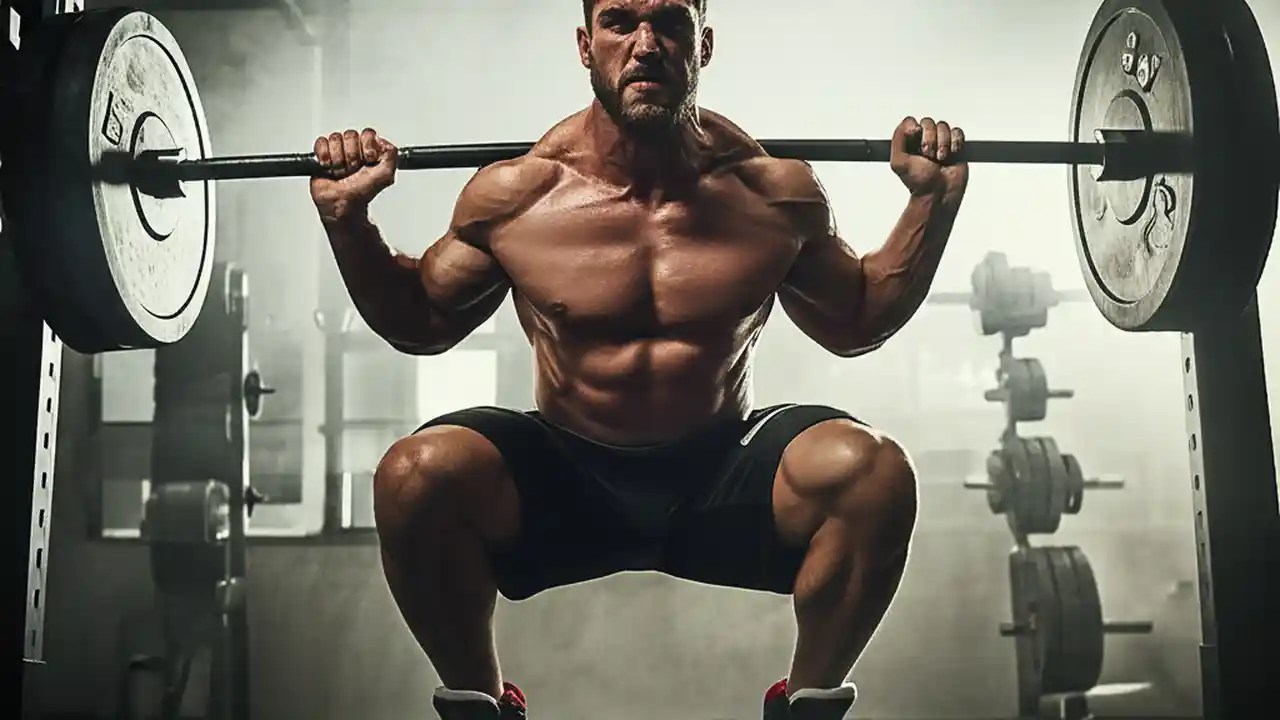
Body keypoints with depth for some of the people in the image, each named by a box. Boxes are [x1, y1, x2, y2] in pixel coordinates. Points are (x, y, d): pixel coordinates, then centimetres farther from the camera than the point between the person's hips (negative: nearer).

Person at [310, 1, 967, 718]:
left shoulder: (775, 191, -6)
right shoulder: (513, 194, -8)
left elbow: (856, 324, 10)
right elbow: (419, 323, 8)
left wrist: (933, 202, -1)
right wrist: (348, 220, -7)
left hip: (724, 477, 1)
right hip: (562, 482, 0)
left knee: (873, 469, -29)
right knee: (416, 474, -30)